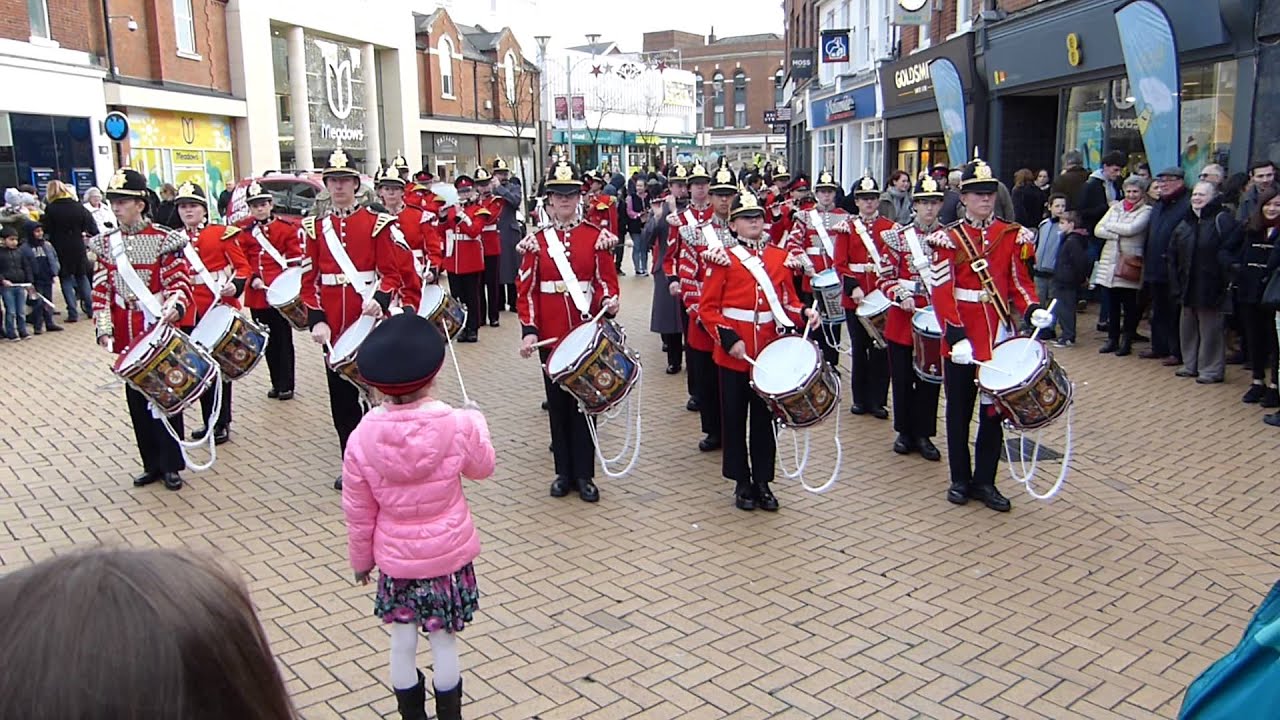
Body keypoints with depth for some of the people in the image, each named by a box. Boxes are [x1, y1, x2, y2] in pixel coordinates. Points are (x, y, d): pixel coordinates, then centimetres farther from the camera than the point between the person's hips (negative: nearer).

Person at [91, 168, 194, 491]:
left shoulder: (163, 240, -7)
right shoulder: (107, 244, 7)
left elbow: (179, 282, -13)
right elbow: (101, 290, 4)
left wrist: (174, 306, -33)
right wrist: (104, 327, -7)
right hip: (127, 338, 5)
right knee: (138, 400, 11)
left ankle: (171, 465, 13)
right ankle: (152, 464, 22)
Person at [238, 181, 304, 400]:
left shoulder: (287, 228, 1)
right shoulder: (243, 230, 7)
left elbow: (295, 259, -2)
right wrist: (253, 278, -12)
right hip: (257, 293, 3)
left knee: (283, 339, 1)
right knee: (268, 340, 11)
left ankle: (286, 385, 9)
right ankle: (277, 384, 21)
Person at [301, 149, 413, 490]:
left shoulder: (377, 223, 0)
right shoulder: (314, 228, 7)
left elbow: (391, 275, -3)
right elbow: (310, 280, 5)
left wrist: (379, 300, -21)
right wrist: (316, 320, -6)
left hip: (370, 323, -2)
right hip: (334, 327, 3)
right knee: (342, 397, 8)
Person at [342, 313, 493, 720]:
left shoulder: (362, 438, -14)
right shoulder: (457, 426, -18)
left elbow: (358, 513, -4)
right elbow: (482, 468, 3)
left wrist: (361, 559, 12)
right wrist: (477, 422, 19)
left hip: (395, 560, 1)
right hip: (449, 555, -1)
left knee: (402, 645, 15)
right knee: (444, 644, 13)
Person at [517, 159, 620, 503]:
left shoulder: (597, 236, 2)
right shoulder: (536, 241, 4)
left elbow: (607, 280, 0)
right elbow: (526, 289, 2)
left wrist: (609, 302, -21)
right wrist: (528, 329, -8)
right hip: (551, 336, 1)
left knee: (584, 401, 4)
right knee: (558, 403, 9)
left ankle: (584, 474, 14)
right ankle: (564, 472, 21)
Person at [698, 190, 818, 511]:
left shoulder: (780, 257, 8)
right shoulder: (723, 258, -3)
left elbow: (789, 300, 12)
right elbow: (707, 307, -5)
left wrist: (804, 313, -9)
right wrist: (728, 339, -16)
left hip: (770, 352, 3)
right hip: (734, 352, -3)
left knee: (765, 418, 10)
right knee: (735, 418, 7)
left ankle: (763, 481, 22)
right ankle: (742, 483, 20)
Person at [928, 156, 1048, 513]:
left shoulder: (1012, 235, 6)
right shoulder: (949, 238, -3)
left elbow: (1020, 281, 9)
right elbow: (943, 292, -9)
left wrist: (1032, 309, -12)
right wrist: (956, 336, -19)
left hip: (1000, 337, 3)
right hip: (962, 340, -2)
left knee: (994, 410, 8)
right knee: (959, 412, 8)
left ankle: (985, 482, 19)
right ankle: (960, 479, 21)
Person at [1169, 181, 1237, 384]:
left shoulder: (1222, 220, -8)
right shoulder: (1185, 224, 13)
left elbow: (1228, 253, -16)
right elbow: (1173, 256, 14)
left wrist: (1224, 277, -23)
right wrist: (1175, 282, 7)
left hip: (1209, 286, -7)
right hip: (1188, 286, 7)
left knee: (1210, 328, -1)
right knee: (1188, 327, 14)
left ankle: (1212, 369, 8)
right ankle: (1190, 365, 26)